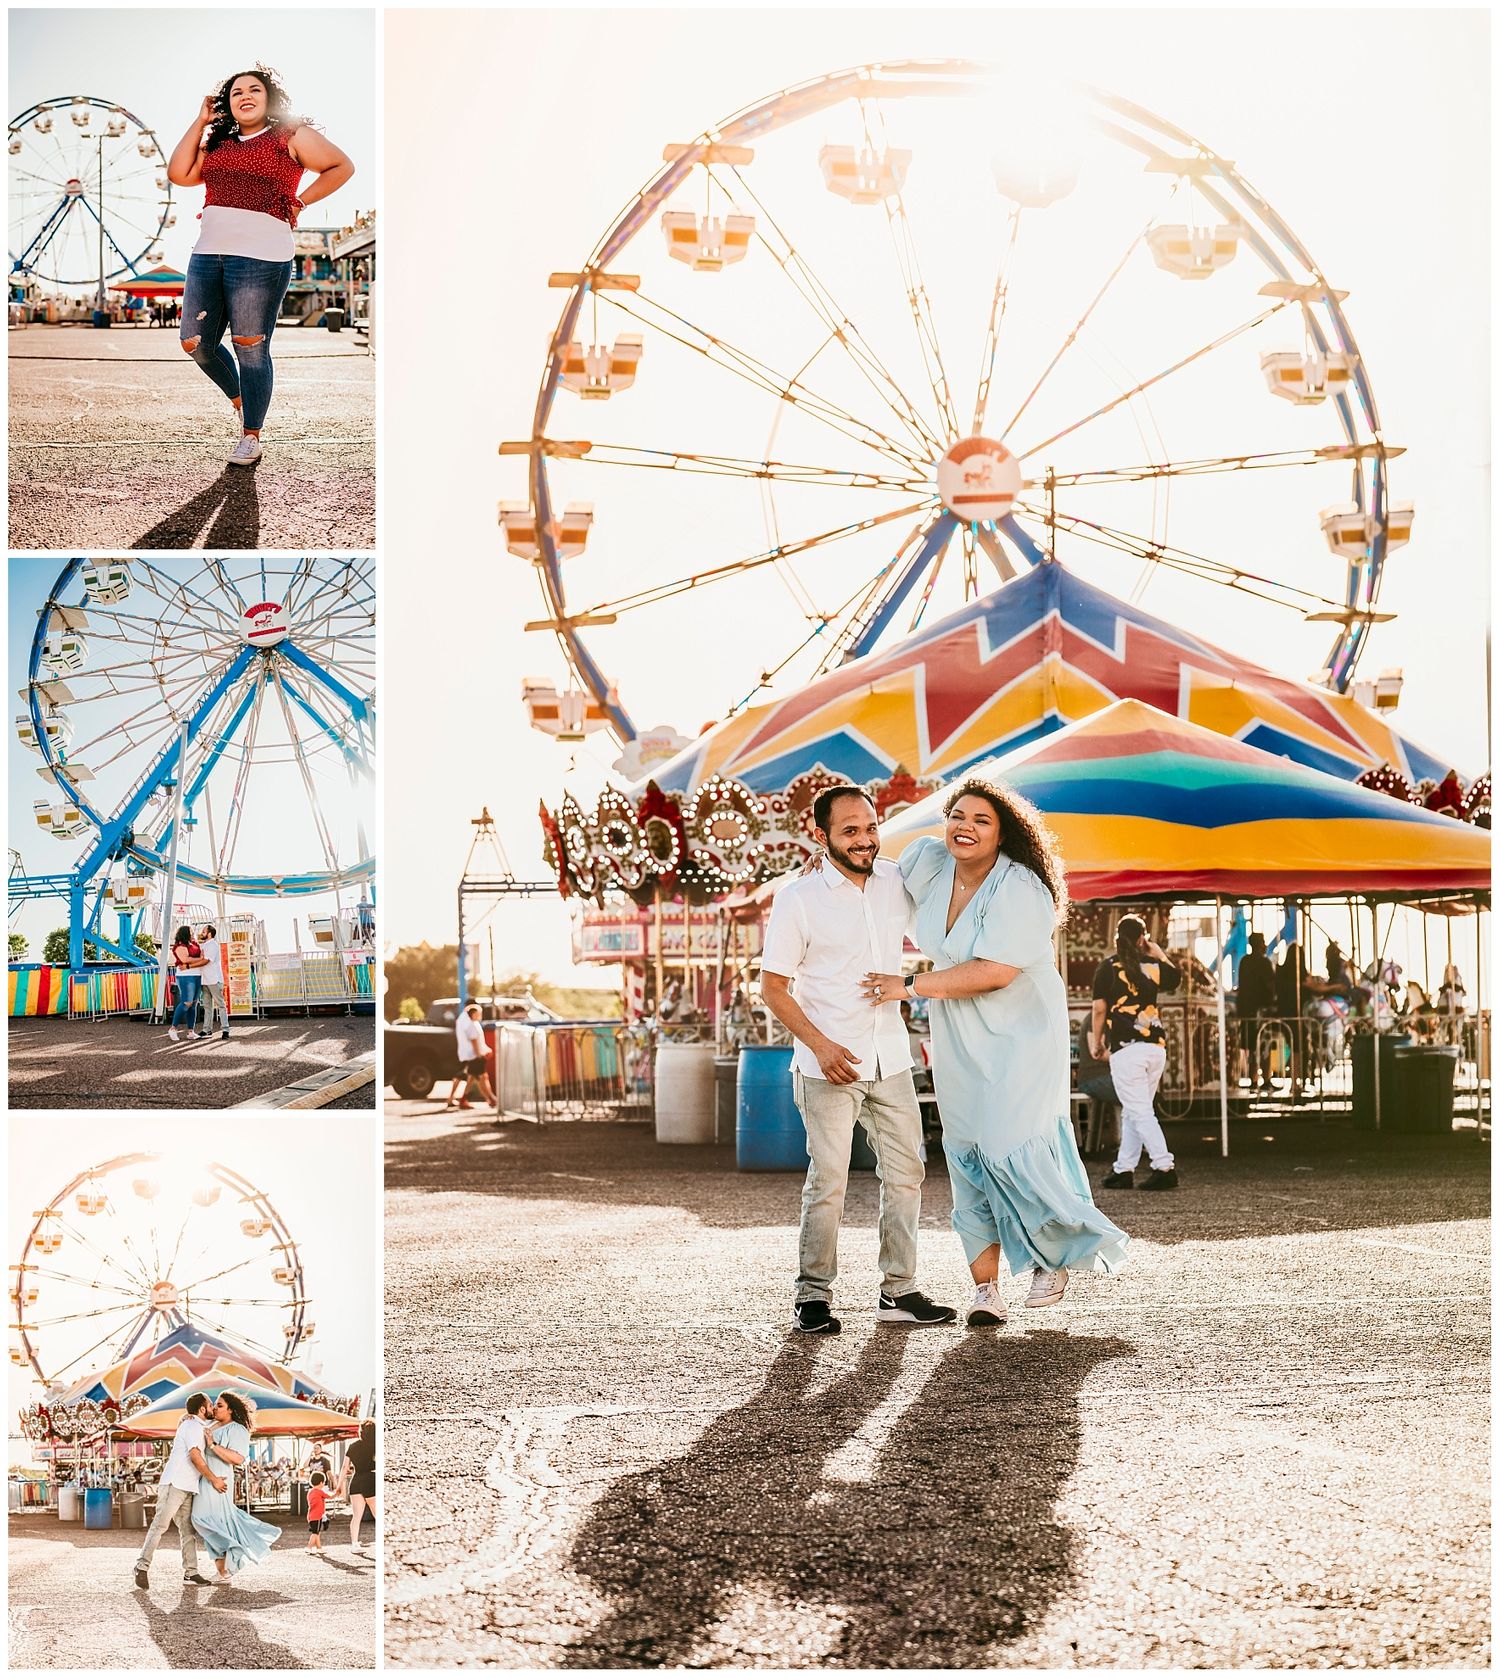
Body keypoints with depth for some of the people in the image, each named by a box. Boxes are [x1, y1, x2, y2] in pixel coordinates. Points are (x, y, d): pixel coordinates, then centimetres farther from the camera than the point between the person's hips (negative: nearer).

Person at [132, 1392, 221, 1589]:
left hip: (187, 1489, 10)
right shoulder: (193, 1426, -8)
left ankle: (190, 1571, 5)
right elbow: (195, 1457, -17)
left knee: (188, 1529, 5)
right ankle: (142, 1566, -16)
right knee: (160, 1524, -14)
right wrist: (214, 1479, -12)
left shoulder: (199, 1427, 21)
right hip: (174, 1484, -10)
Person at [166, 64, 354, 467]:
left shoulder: (292, 136, 6)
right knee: (196, 343, 3)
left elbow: (342, 166, 7)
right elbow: (179, 174, 9)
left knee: (250, 347, -4)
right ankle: (239, 398, 29)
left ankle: (251, 437, 7)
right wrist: (200, 120, 12)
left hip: (260, 256, -6)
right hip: (208, 253, 6)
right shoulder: (216, 144, 21)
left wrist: (300, 202, 1)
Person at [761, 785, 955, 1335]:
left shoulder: (897, 883, 4)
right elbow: (773, 987, -7)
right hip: (829, 1064, -5)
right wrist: (820, 1045, -17)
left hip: (891, 1061, 5)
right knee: (828, 1182, -6)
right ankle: (813, 1295, 5)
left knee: (905, 1173, 8)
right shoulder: (798, 900, -9)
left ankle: (898, 1291, 17)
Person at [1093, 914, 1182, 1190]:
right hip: (1157, 1046, 5)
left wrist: (1096, 1042, 8)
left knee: (1139, 1112, -5)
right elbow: (1175, 978, 29)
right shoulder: (1154, 965, 7)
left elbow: (1099, 1009, -3)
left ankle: (1164, 1166, -15)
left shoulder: (1108, 967, -3)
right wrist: (1159, 954, 36)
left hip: (1125, 1047, -5)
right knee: (1133, 1112, 13)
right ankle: (1124, 1169, 17)